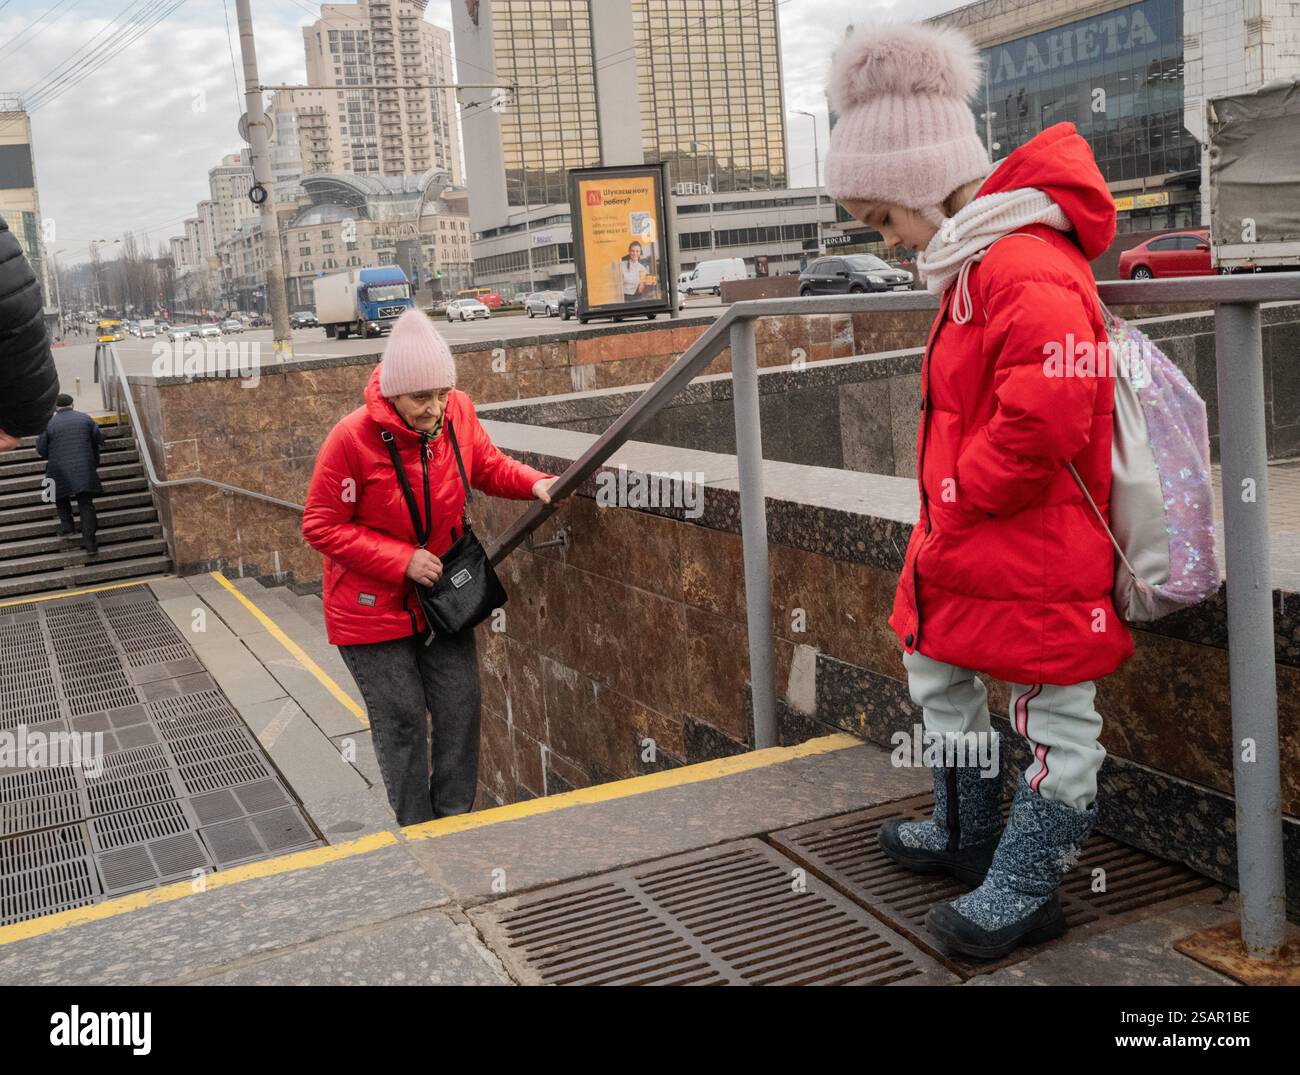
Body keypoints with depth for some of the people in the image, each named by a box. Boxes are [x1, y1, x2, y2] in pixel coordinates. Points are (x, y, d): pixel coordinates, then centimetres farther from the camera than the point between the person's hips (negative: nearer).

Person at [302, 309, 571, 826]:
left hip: (441, 596, 5)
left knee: (460, 706, 6)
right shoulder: (353, 437, -24)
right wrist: (402, 561, -24)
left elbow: (489, 466, 6)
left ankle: (455, 821, 25)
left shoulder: (457, 411, -11)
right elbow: (321, 526, -18)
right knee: (402, 718, 2)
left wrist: (534, 483, -15)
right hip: (372, 605, -4)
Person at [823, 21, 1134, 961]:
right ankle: (968, 836, 42)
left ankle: (1026, 891, 18)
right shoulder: (976, 266, 11)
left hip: (1035, 549, -11)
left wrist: (968, 488, -19)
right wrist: (947, 505, 12)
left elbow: (1044, 418, -36)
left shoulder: (1027, 272, -24)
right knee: (936, 669, 23)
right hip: (966, 535, 11)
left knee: (1056, 714, 5)